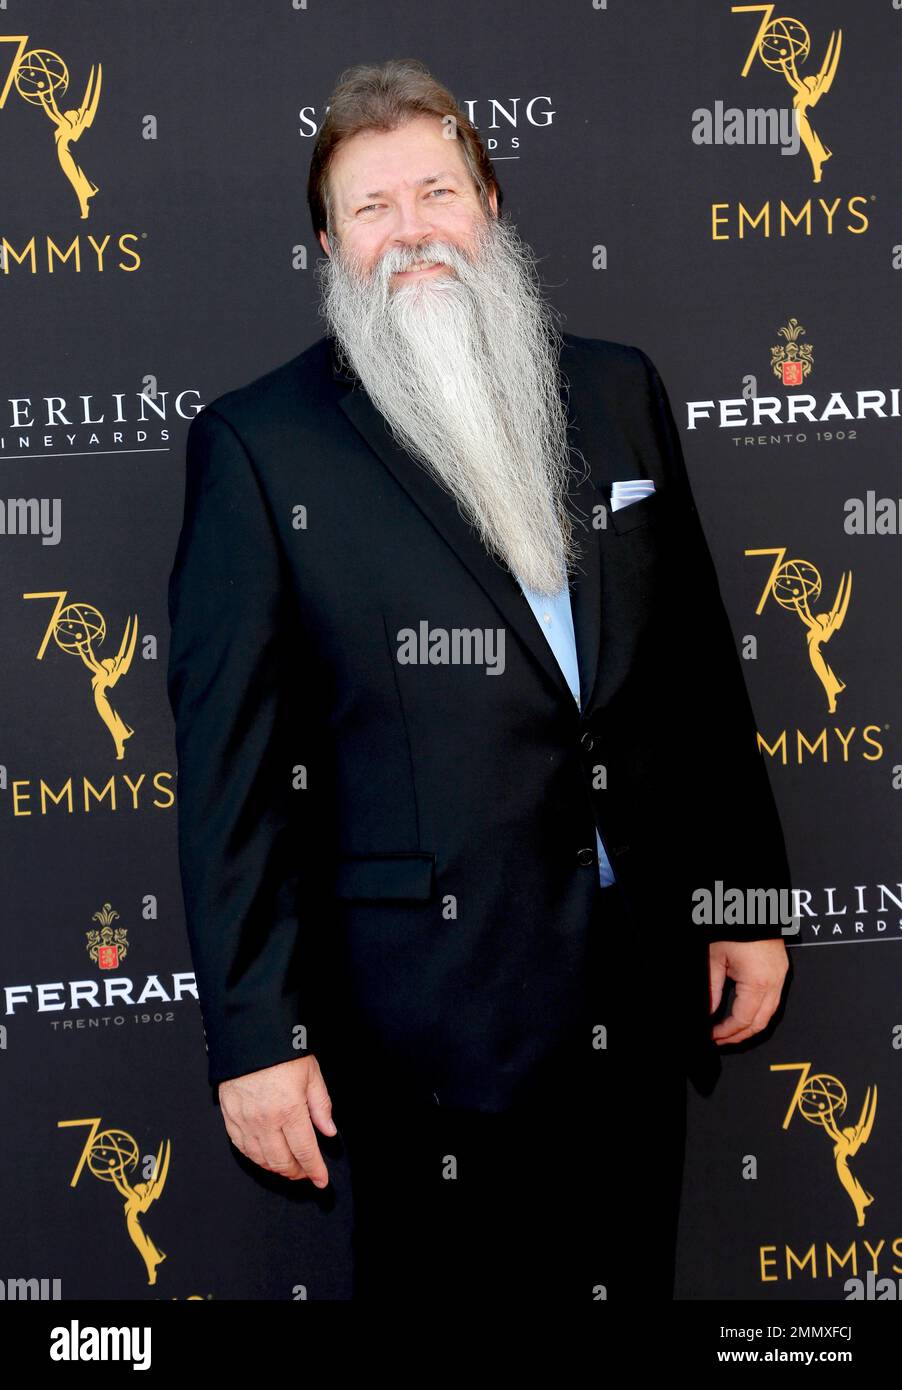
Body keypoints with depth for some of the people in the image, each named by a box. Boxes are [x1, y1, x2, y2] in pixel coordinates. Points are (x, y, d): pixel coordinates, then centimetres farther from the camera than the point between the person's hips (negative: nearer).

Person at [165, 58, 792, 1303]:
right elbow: (231, 756, -7)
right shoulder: (262, 444, -6)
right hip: (432, 1004, -4)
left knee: (629, 1278, 18)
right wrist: (254, 1033, -8)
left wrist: (745, 894, 10)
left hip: (639, 983, 4)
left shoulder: (615, 391, 7)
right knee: (441, 1275, 11)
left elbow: (698, 663, 11)